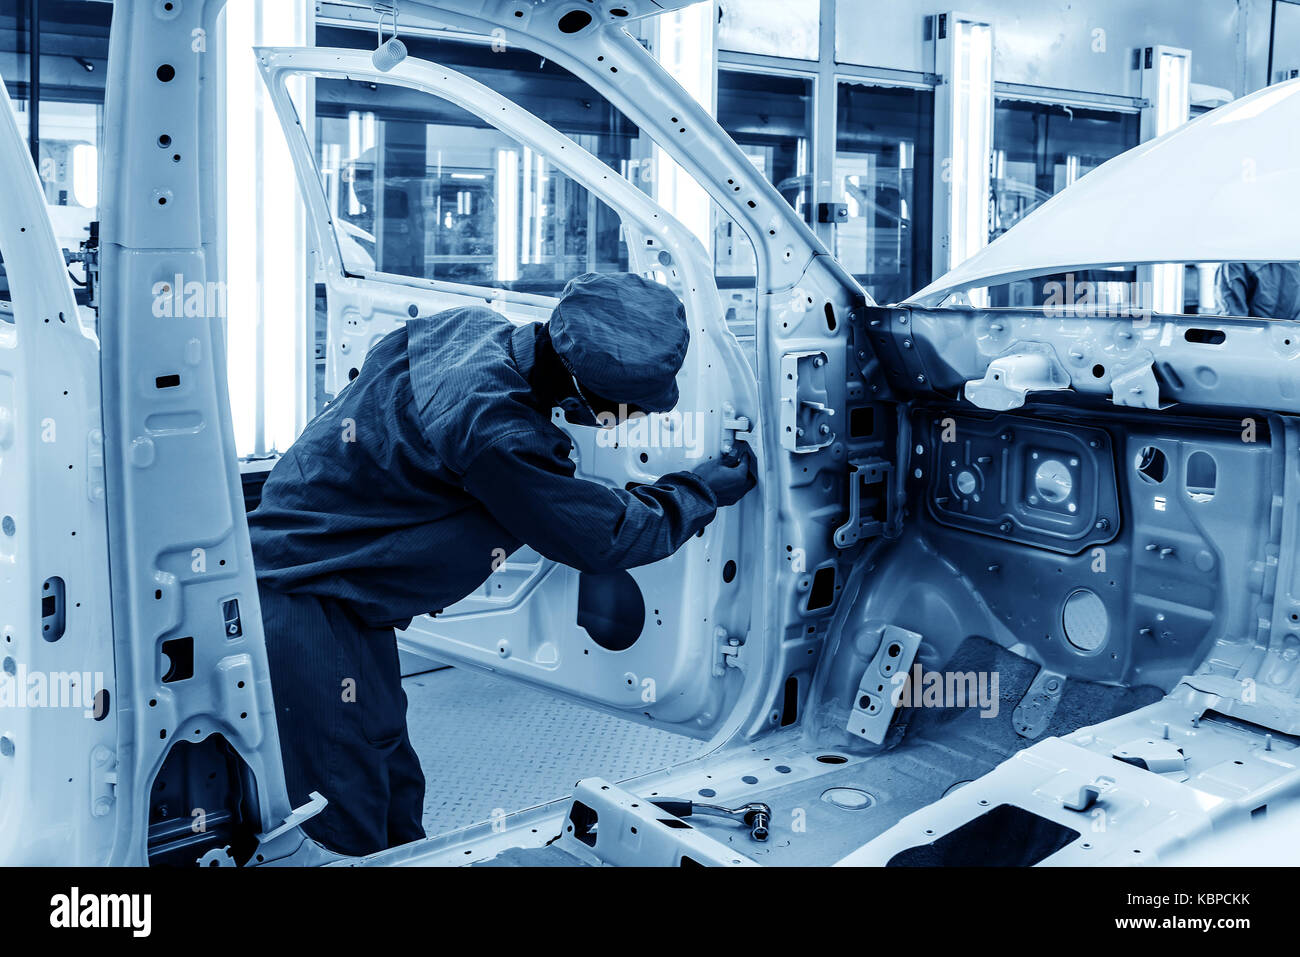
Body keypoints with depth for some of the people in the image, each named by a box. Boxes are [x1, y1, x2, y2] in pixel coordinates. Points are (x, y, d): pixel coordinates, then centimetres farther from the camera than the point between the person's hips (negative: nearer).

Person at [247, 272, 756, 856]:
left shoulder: (472, 326, -6)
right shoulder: (496, 432, -30)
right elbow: (612, 536, -17)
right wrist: (713, 487, -3)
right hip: (302, 604, -10)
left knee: (396, 789, 16)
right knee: (349, 829, -4)